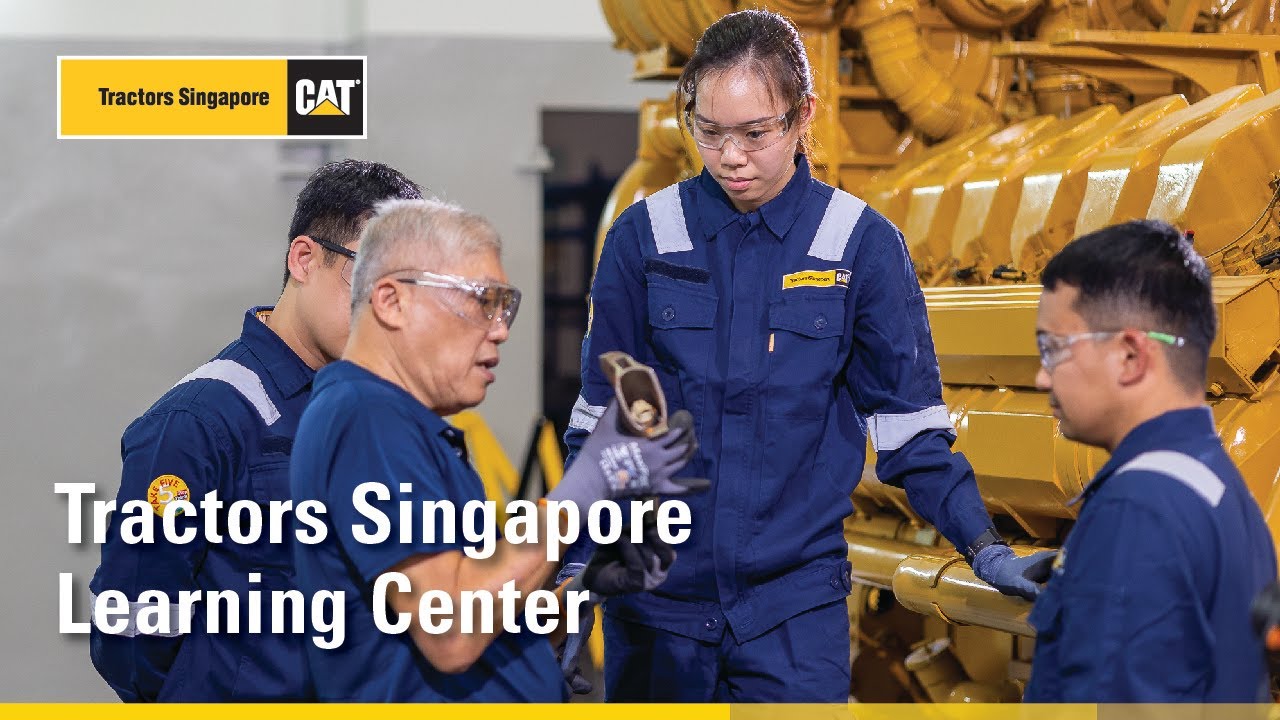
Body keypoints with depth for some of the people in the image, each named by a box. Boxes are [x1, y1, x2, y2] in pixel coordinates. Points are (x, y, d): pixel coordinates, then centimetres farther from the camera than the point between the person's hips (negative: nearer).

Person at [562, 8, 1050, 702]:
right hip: (653, 597, 1)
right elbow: (601, 416, 7)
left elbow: (908, 425, 2)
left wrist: (984, 547, -9)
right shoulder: (644, 237, 0)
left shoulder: (862, 244, -3)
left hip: (796, 603, -1)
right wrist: (576, 567, 1)